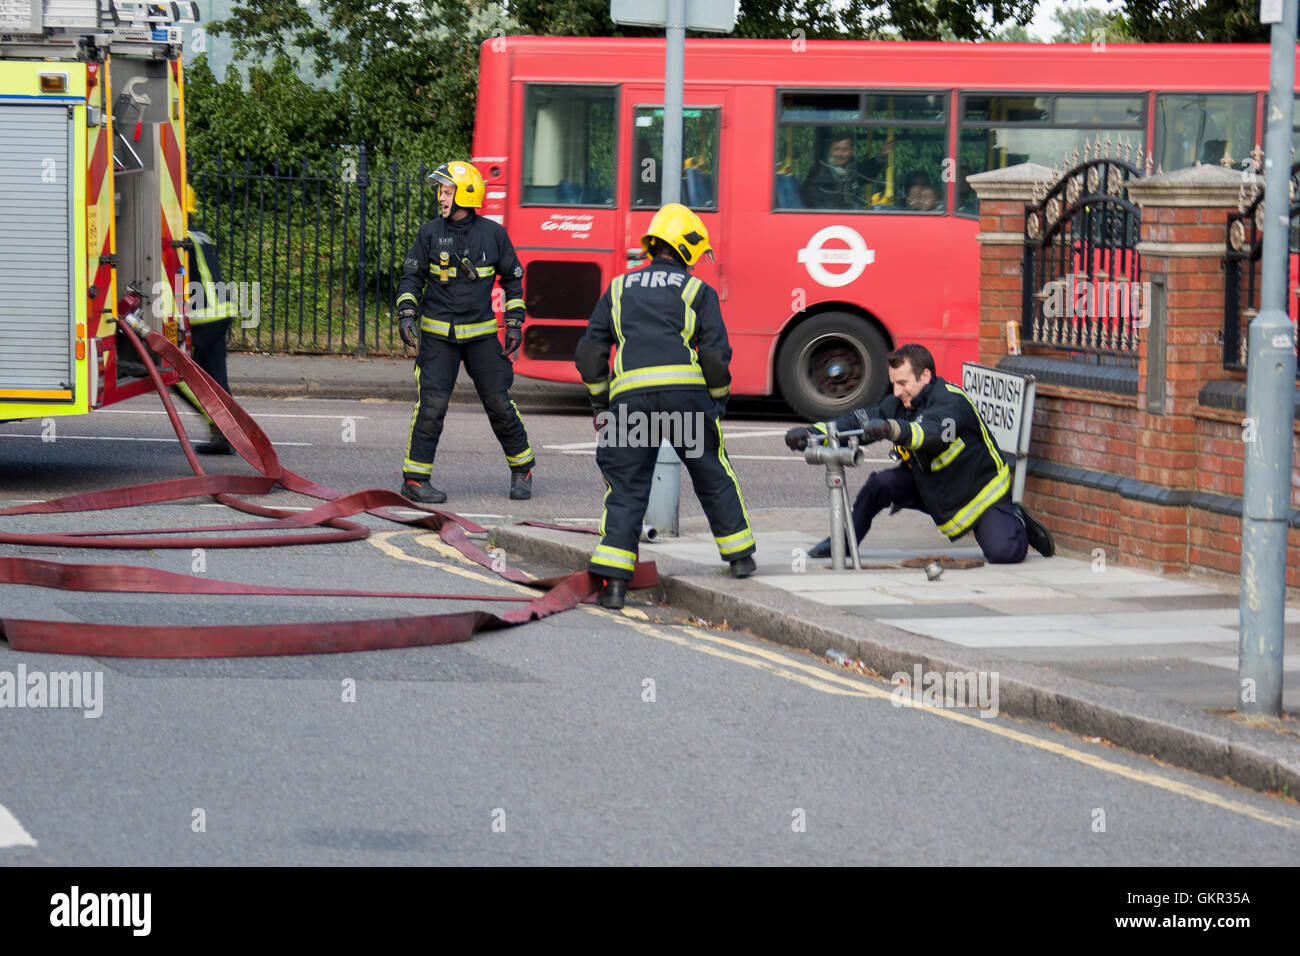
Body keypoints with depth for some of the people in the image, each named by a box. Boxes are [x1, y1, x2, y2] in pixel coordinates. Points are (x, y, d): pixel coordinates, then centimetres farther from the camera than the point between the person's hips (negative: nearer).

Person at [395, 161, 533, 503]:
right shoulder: (430, 233, 0)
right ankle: (414, 478, -5)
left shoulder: (493, 234, 1)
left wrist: (515, 324, 5)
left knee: (499, 404, 1)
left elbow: (513, 279, 11)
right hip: (437, 334, -1)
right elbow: (411, 276, 5)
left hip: (481, 334, 1)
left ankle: (522, 469, 20)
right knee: (432, 404, -11)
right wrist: (406, 315, -9)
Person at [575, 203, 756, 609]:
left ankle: (613, 580, -7)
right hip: (686, 389, -1)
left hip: (630, 392, 1)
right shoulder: (698, 290, 12)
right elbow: (716, 354, 5)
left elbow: (590, 351, 17)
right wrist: (719, 403, 18)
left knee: (626, 487, 4)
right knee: (713, 476, 17)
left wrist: (600, 403, 25)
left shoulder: (619, 288, 20)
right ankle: (739, 555, 27)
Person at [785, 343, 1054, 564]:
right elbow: (859, 421, -10)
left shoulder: (951, 402, -28)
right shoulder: (900, 403, -3)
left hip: (981, 490, -7)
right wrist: (810, 433, -25)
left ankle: (1016, 522, 10)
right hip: (929, 487, 7)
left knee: (1002, 553, -25)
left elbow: (932, 432, -49)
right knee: (881, 483, -16)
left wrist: (893, 429, -68)